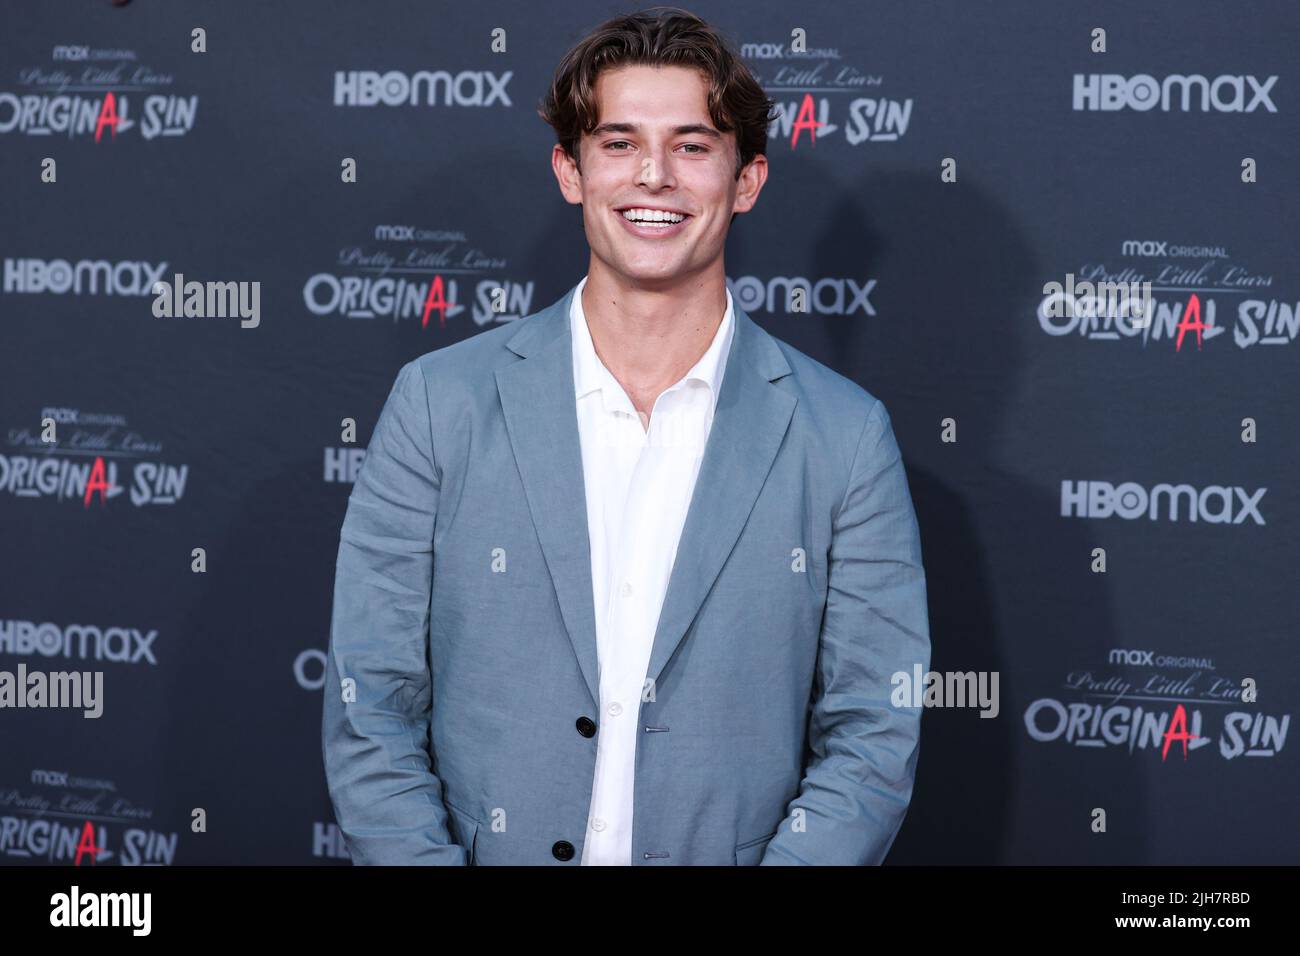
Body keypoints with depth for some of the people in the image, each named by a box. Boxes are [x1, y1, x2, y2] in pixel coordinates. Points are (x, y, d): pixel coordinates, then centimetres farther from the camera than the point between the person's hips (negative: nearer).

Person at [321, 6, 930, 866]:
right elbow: (370, 715, 2)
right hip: (485, 853, 0)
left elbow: (872, 741, 1)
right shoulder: (439, 404, 2)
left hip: (729, 852, 0)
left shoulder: (845, 438, 1)